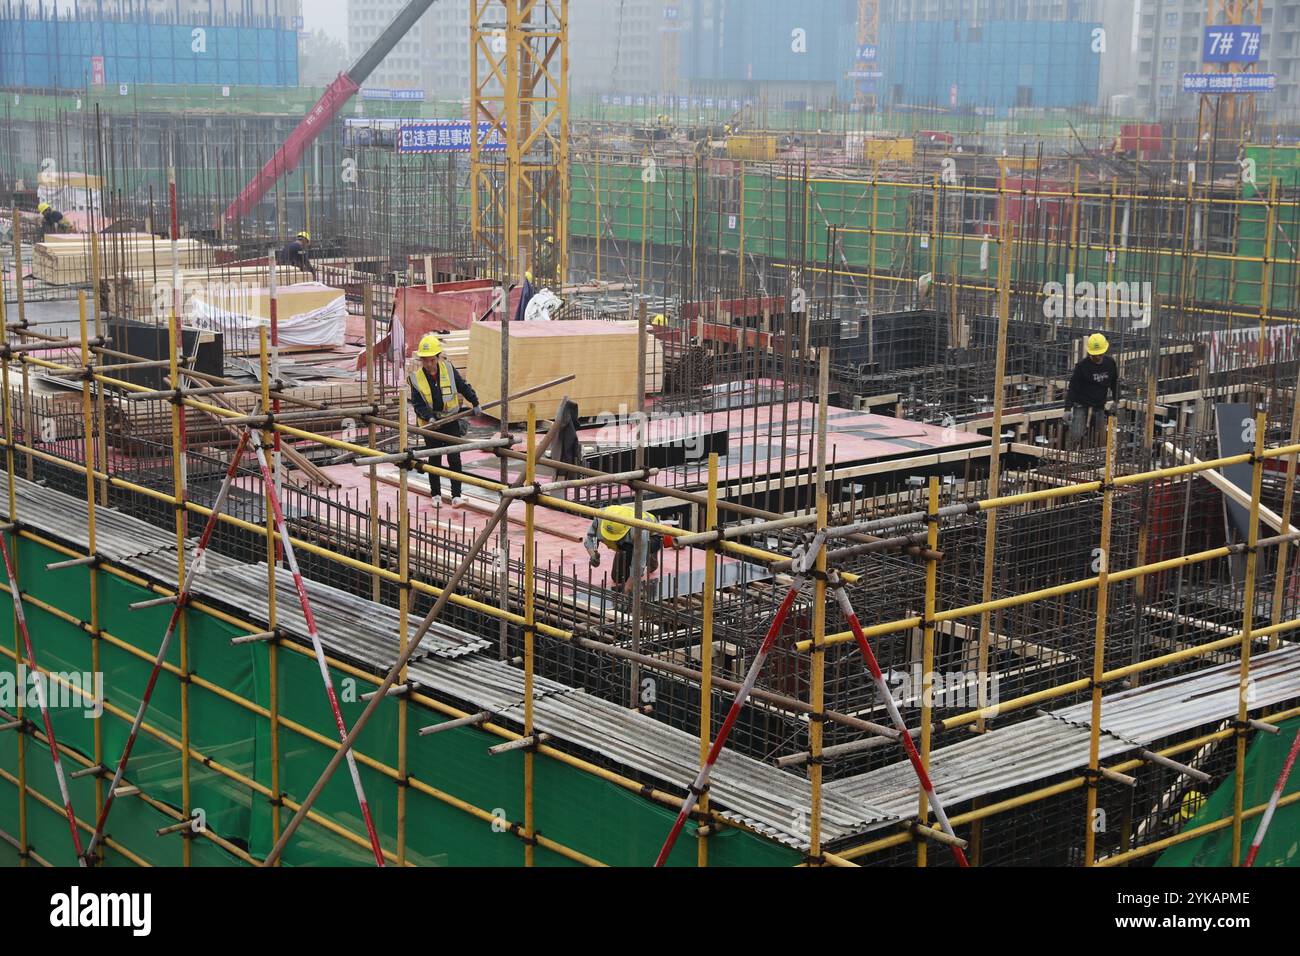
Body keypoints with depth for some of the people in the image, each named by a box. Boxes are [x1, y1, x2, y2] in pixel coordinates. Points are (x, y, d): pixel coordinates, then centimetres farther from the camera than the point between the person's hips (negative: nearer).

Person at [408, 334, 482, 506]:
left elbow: (464, 387, 7)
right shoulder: (416, 378, -9)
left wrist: (475, 404, 8)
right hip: (431, 423, 0)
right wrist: (429, 417, -24)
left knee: (454, 459, -6)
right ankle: (436, 494, 22)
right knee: (434, 460, 8)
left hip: (451, 421, 0)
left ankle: (456, 496, -4)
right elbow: (418, 404, -9)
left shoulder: (448, 369, -7)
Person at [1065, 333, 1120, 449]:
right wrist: (1068, 408, -18)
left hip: (1099, 407, 4)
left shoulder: (1110, 363, 1)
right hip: (1081, 405, -4)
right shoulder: (1082, 366, -12)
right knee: (1076, 435, -18)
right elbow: (1072, 388, -12)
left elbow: (1115, 384, 17)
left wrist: (1116, 401, 12)